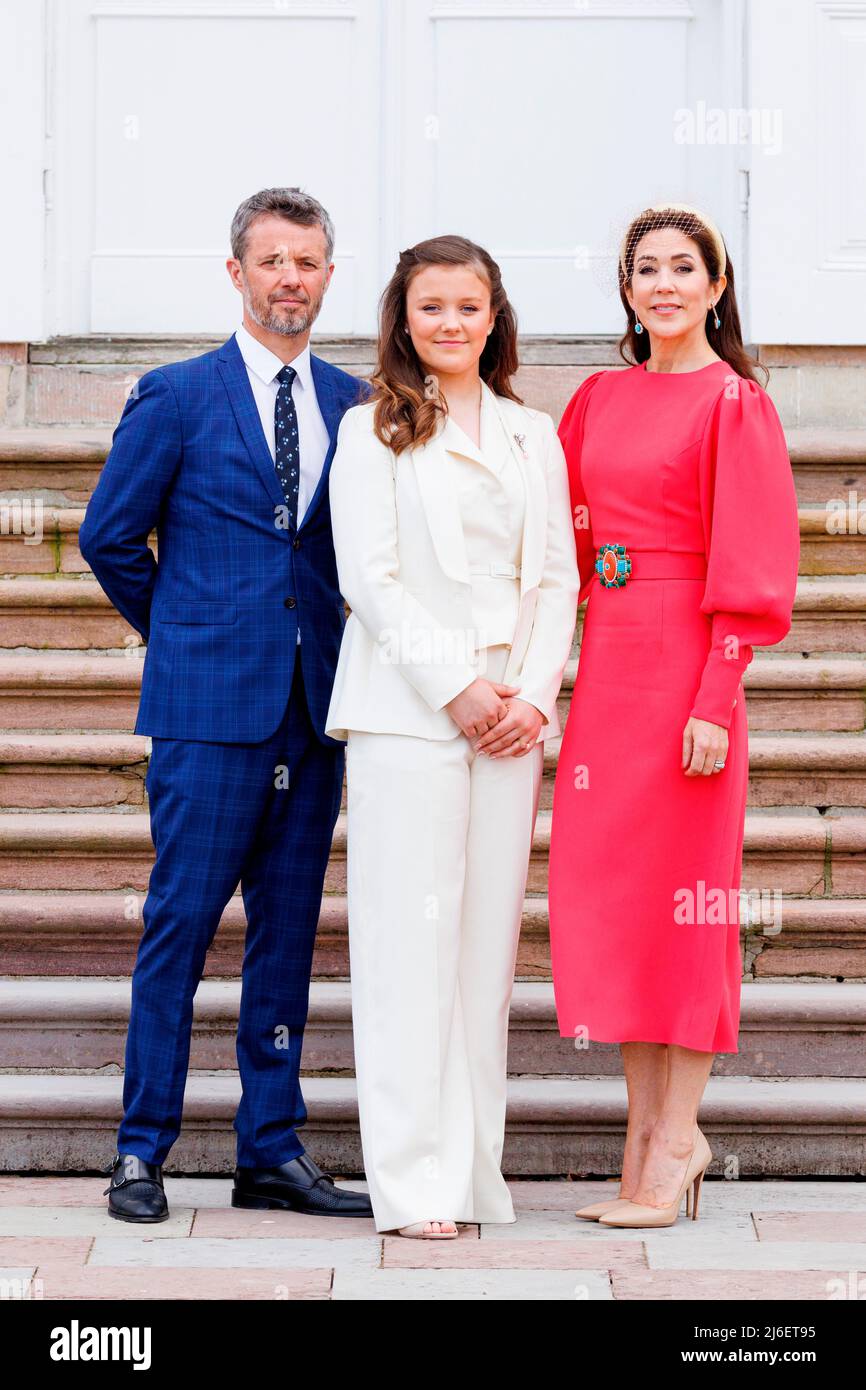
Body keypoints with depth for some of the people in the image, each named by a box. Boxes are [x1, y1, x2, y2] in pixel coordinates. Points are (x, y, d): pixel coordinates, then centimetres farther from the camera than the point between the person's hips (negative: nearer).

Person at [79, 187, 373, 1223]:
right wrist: (184, 633, 9)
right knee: (181, 924, -3)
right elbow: (108, 536, 4)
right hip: (208, 707, -4)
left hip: (314, 707, 4)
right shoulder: (176, 397, 0)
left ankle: (272, 1154, 14)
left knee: (288, 931, 7)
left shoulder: (353, 404, 10)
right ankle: (142, 1152, 6)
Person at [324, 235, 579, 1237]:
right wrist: (456, 686, -12)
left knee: (489, 932, 4)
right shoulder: (372, 432, 4)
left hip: (511, 712, 4)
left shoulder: (534, 436, 16)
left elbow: (556, 578, 12)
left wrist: (534, 694, -2)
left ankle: (474, 1169, 9)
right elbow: (370, 577, -4)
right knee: (411, 934, -7)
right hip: (407, 706, -4)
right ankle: (414, 1181, -5)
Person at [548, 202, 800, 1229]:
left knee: (680, 888, -2)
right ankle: (647, 1133, 16)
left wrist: (715, 699, -15)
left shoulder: (735, 402, -6)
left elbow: (753, 566, -10)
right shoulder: (599, 399, 12)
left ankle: (673, 1141, 7)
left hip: (684, 665, -6)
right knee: (607, 887, 7)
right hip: (606, 662, 6)